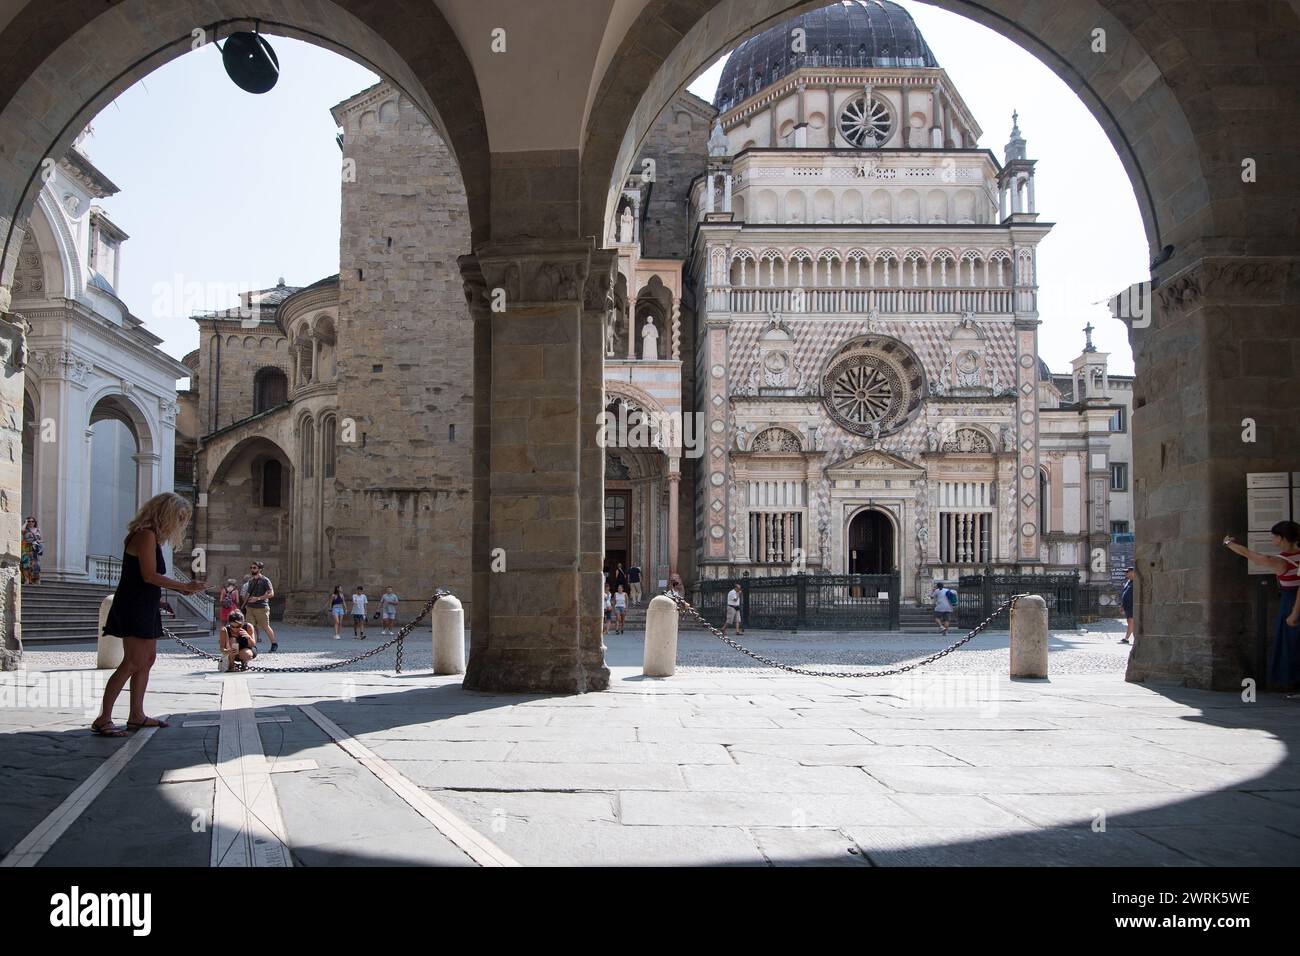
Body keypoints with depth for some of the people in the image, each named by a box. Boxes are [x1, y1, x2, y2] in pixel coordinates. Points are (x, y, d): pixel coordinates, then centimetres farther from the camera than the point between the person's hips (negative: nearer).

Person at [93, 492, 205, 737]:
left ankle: (136, 716, 21)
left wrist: (181, 587, 9)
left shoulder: (152, 536, 17)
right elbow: (150, 576, -21)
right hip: (134, 607, -11)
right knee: (133, 662, -13)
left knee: (148, 659, 14)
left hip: (144, 607, 11)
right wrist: (184, 586, -16)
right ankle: (103, 720, -11)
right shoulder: (146, 535, -14)